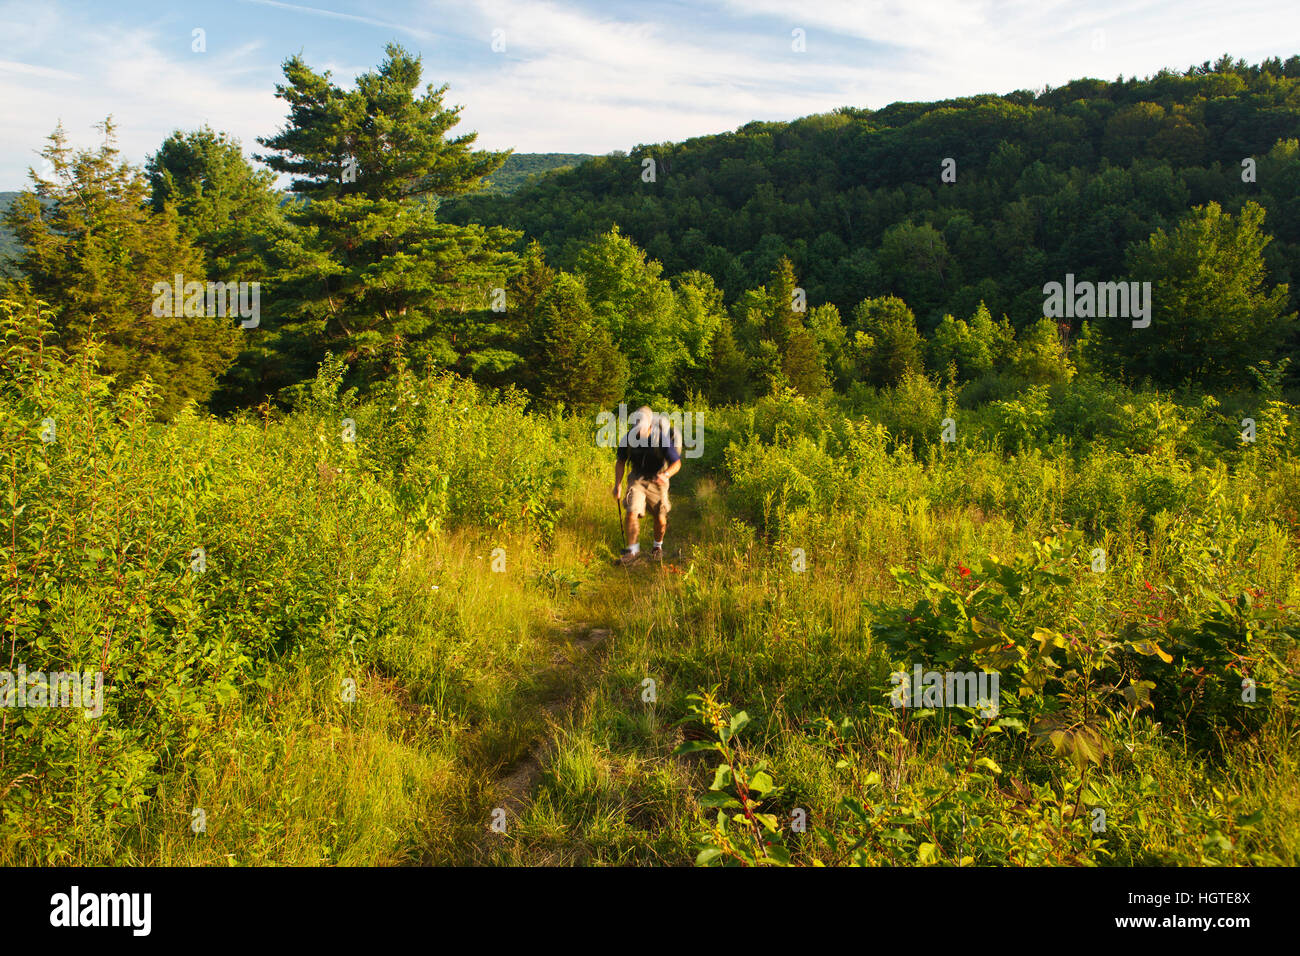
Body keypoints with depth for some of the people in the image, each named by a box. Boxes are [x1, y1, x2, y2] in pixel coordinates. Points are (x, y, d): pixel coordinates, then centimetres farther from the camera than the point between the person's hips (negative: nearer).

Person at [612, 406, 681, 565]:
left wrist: (665, 475, -35)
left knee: (660, 519, 4)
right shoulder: (627, 439, -16)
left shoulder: (661, 439, -26)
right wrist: (617, 484, -5)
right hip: (637, 478, 2)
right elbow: (620, 461, 3)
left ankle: (658, 547, 32)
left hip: (657, 480, -2)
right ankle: (633, 550, -1)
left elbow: (676, 463, -16)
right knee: (631, 513, -14)